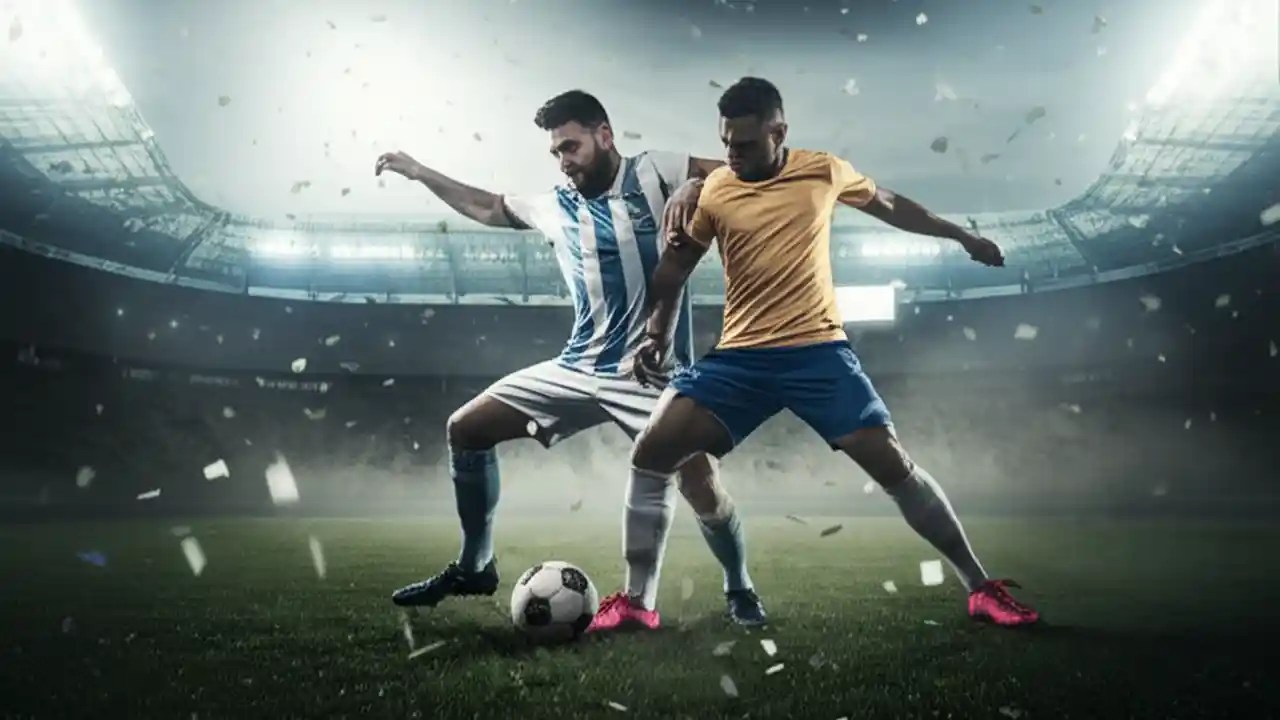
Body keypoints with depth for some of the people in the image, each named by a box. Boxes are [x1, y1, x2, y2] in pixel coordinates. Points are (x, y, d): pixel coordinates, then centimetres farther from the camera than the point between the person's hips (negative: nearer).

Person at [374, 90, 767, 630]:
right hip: (580, 370, 6)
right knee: (465, 429, 5)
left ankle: (739, 591, 10)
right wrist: (421, 174, 27)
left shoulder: (654, 174, -3)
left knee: (700, 482, -20)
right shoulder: (555, 208, 12)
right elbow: (488, 207, 27)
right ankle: (474, 567, 19)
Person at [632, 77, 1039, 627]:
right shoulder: (711, 192, 2)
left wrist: (962, 236, 28)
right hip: (739, 358, 1)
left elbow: (889, 205, 20)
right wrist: (655, 336, 4)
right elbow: (673, 270, 14)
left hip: (819, 351, -1)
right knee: (650, 454, -10)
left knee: (892, 463, -8)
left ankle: (981, 589, 8)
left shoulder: (823, 172, 2)